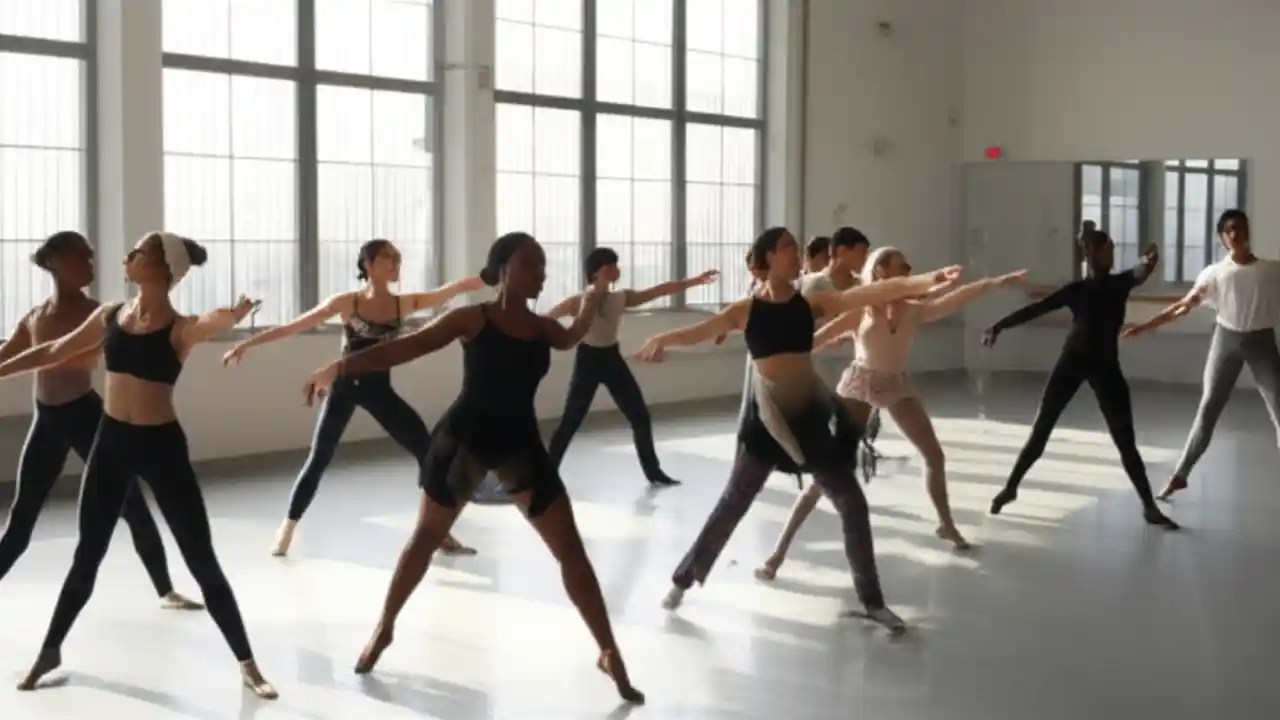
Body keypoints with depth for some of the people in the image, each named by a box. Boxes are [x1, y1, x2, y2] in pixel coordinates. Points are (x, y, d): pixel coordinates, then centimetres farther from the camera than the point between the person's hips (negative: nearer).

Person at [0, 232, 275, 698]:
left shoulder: (179, 328, -12)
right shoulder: (109, 316, 4)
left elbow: (213, 324, -36)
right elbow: (54, 352, 18)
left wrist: (233, 318, -60)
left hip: (161, 444, -4)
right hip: (111, 440, 5)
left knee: (202, 560, -1)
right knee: (87, 555, 17)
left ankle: (246, 663, 8)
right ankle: (50, 650, 34)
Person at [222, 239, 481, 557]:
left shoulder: (405, 303, -2)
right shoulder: (346, 303, -9)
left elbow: (451, 291, -13)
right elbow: (292, 327, -5)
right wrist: (247, 344, -7)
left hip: (380, 390, 3)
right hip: (345, 386, -3)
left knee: (428, 450, -3)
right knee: (319, 458, -4)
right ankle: (287, 529, 10)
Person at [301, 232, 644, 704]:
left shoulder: (542, 327, 4)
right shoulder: (473, 319, -9)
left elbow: (571, 338, 30)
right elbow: (404, 347, -13)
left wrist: (595, 297, 15)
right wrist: (340, 367, -19)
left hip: (519, 443, 3)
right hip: (464, 438, -3)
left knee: (569, 547, -1)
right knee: (426, 536, 13)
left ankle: (608, 652, 8)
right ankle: (384, 628, 33)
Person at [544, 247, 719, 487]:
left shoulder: (621, 298, -2)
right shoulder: (577, 302, -14)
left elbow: (661, 290, -1)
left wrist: (694, 281, -3)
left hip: (612, 359, 5)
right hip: (588, 361, -5)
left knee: (641, 417, 6)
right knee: (571, 422, -4)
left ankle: (653, 472, 19)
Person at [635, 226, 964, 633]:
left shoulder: (811, 303, 1)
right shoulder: (747, 309, -3)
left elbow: (872, 294, -8)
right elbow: (700, 331, -14)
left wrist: (925, 280, -19)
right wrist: (662, 339, -34)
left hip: (811, 412, 3)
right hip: (767, 415, -2)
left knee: (852, 504, 4)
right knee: (733, 502, 4)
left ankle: (872, 600, 17)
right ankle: (683, 580, 21)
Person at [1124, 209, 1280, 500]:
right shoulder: (1215, 273, -1)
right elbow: (1182, 307, 0)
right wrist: (1145, 325, -4)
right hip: (1227, 340, 0)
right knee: (1208, 408, 5)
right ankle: (1180, 475, 13)